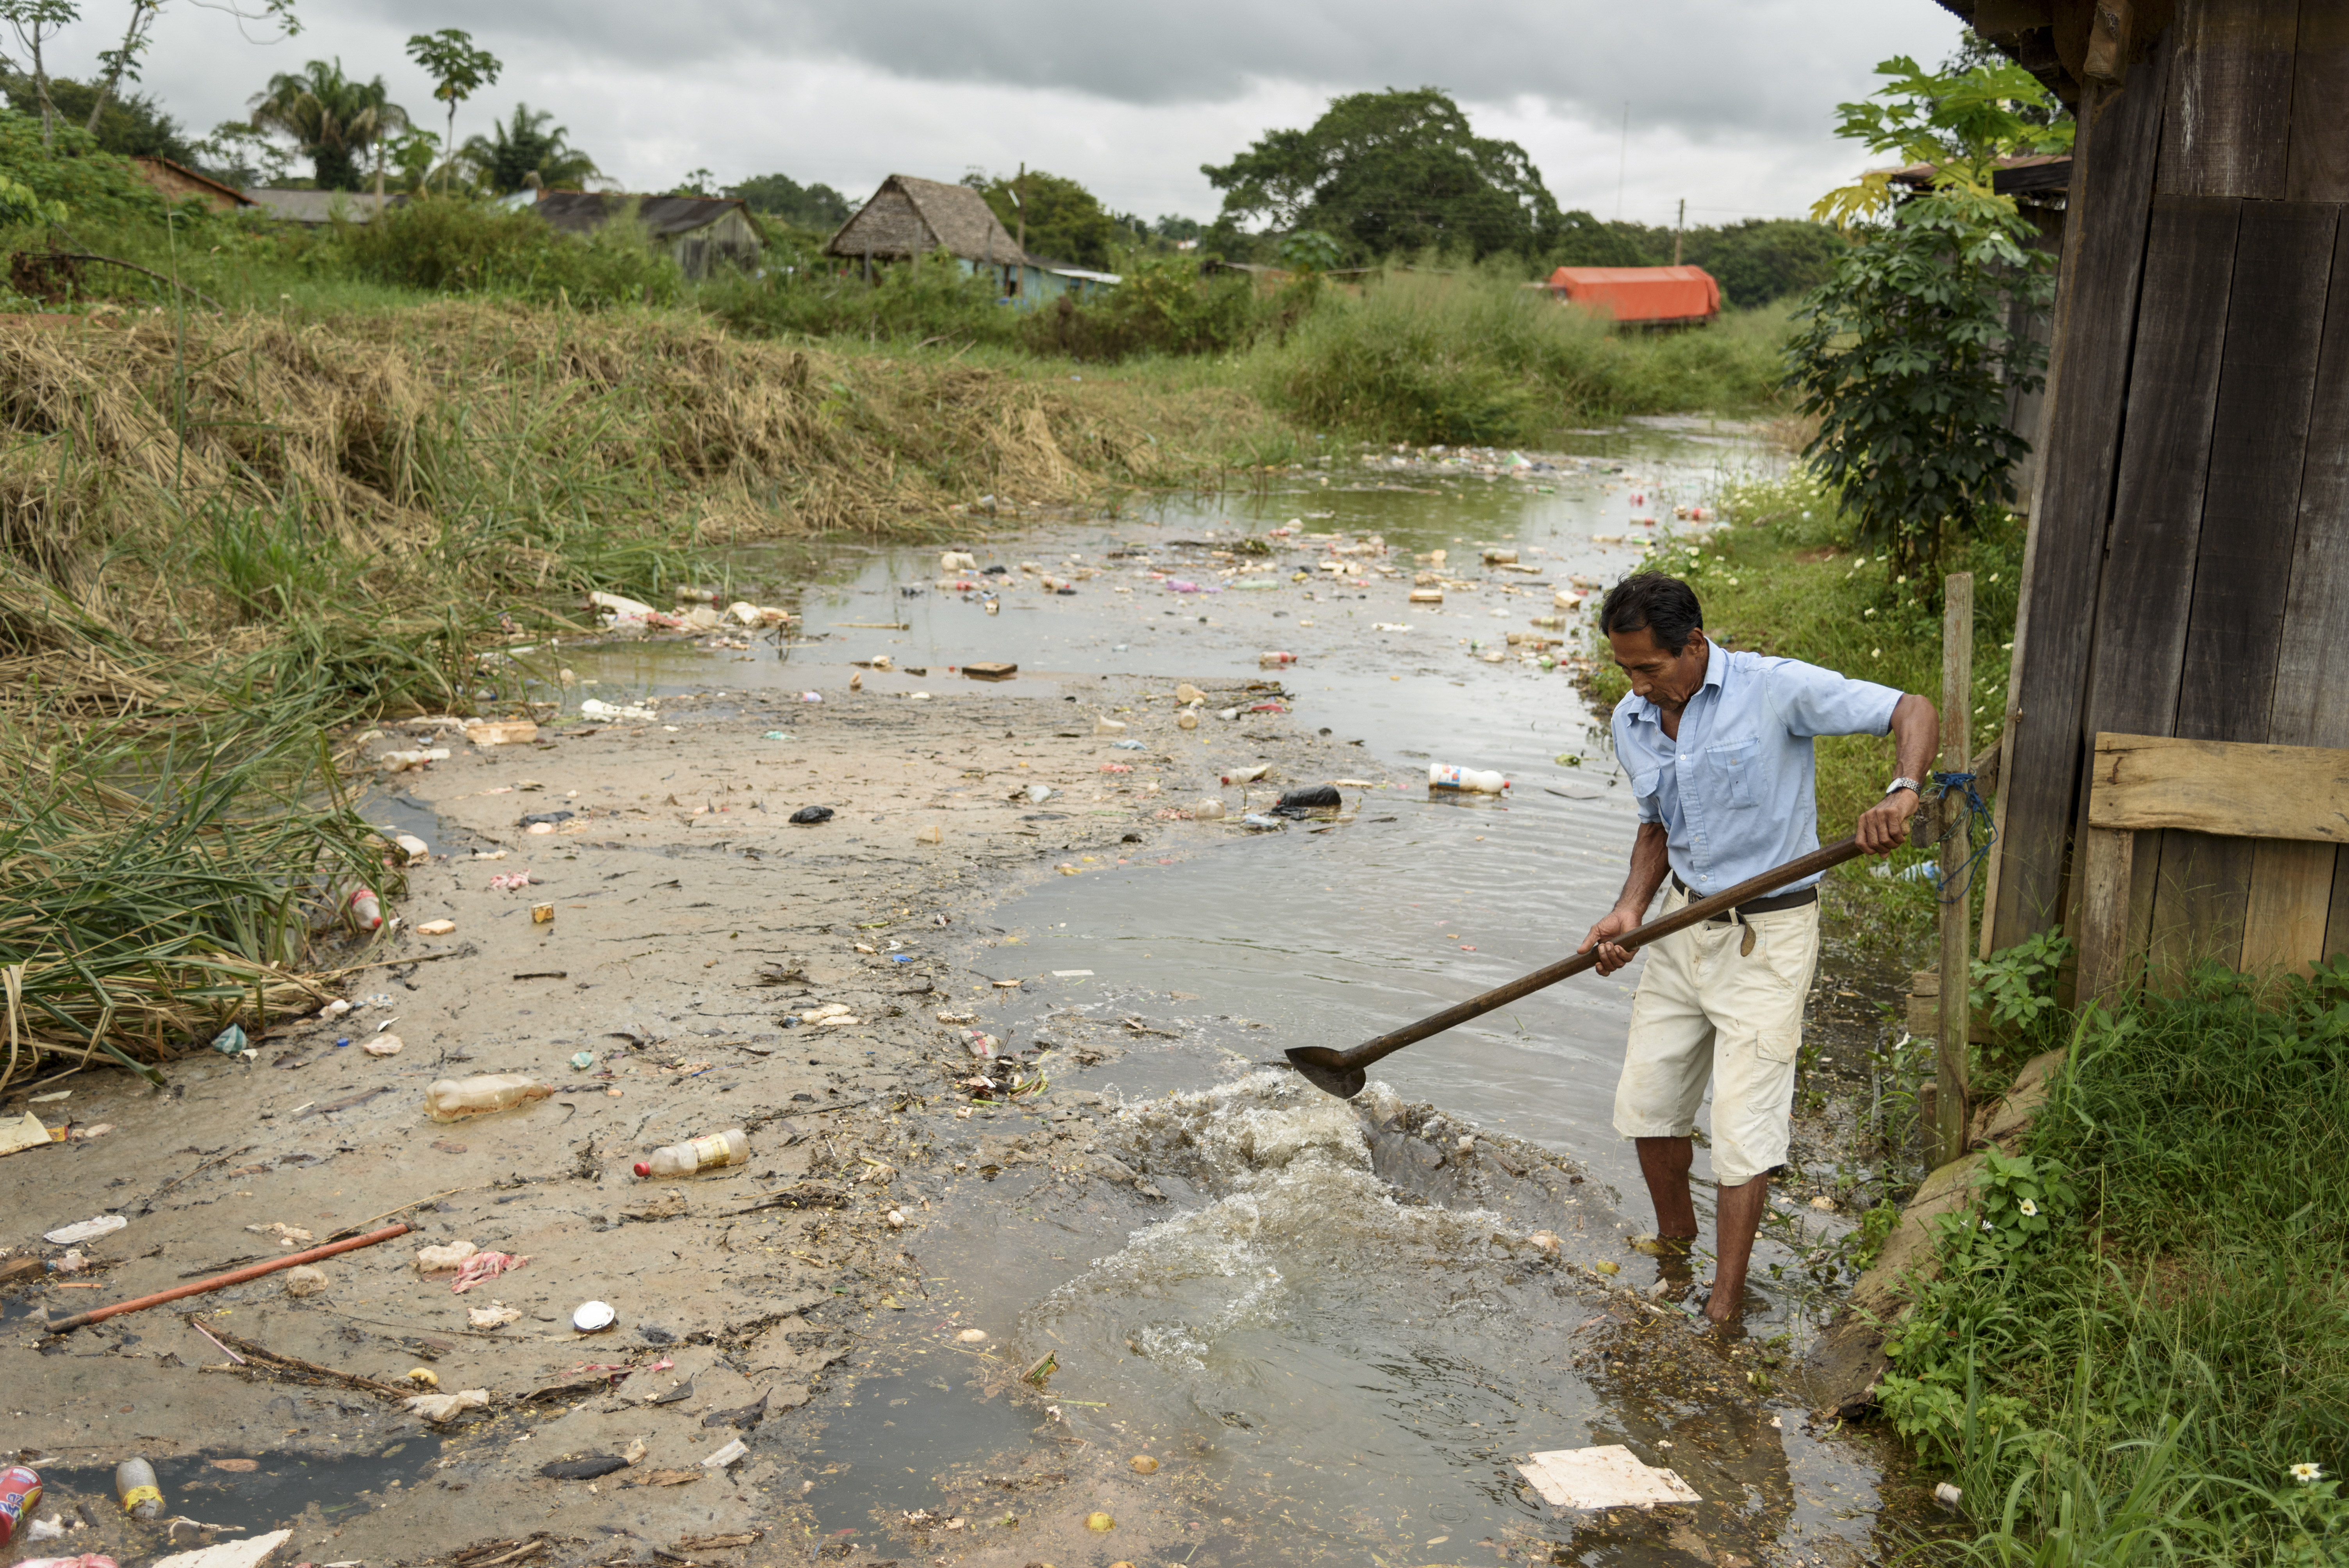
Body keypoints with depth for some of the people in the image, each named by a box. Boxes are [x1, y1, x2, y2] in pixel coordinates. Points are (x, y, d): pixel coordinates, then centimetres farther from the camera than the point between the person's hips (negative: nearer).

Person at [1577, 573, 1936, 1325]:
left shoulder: (1774, 689, -17)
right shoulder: (1632, 723, 2)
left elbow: (1915, 711, -17)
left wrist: (1900, 792, -36)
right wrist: (1630, 909, -1)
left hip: (1765, 937, -6)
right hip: (1683, 924, 6)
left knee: (1743, 1123, -3)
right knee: (1646, 1101, 13)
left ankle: (1725, 1307, 11)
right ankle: (1675, 1237, 40)